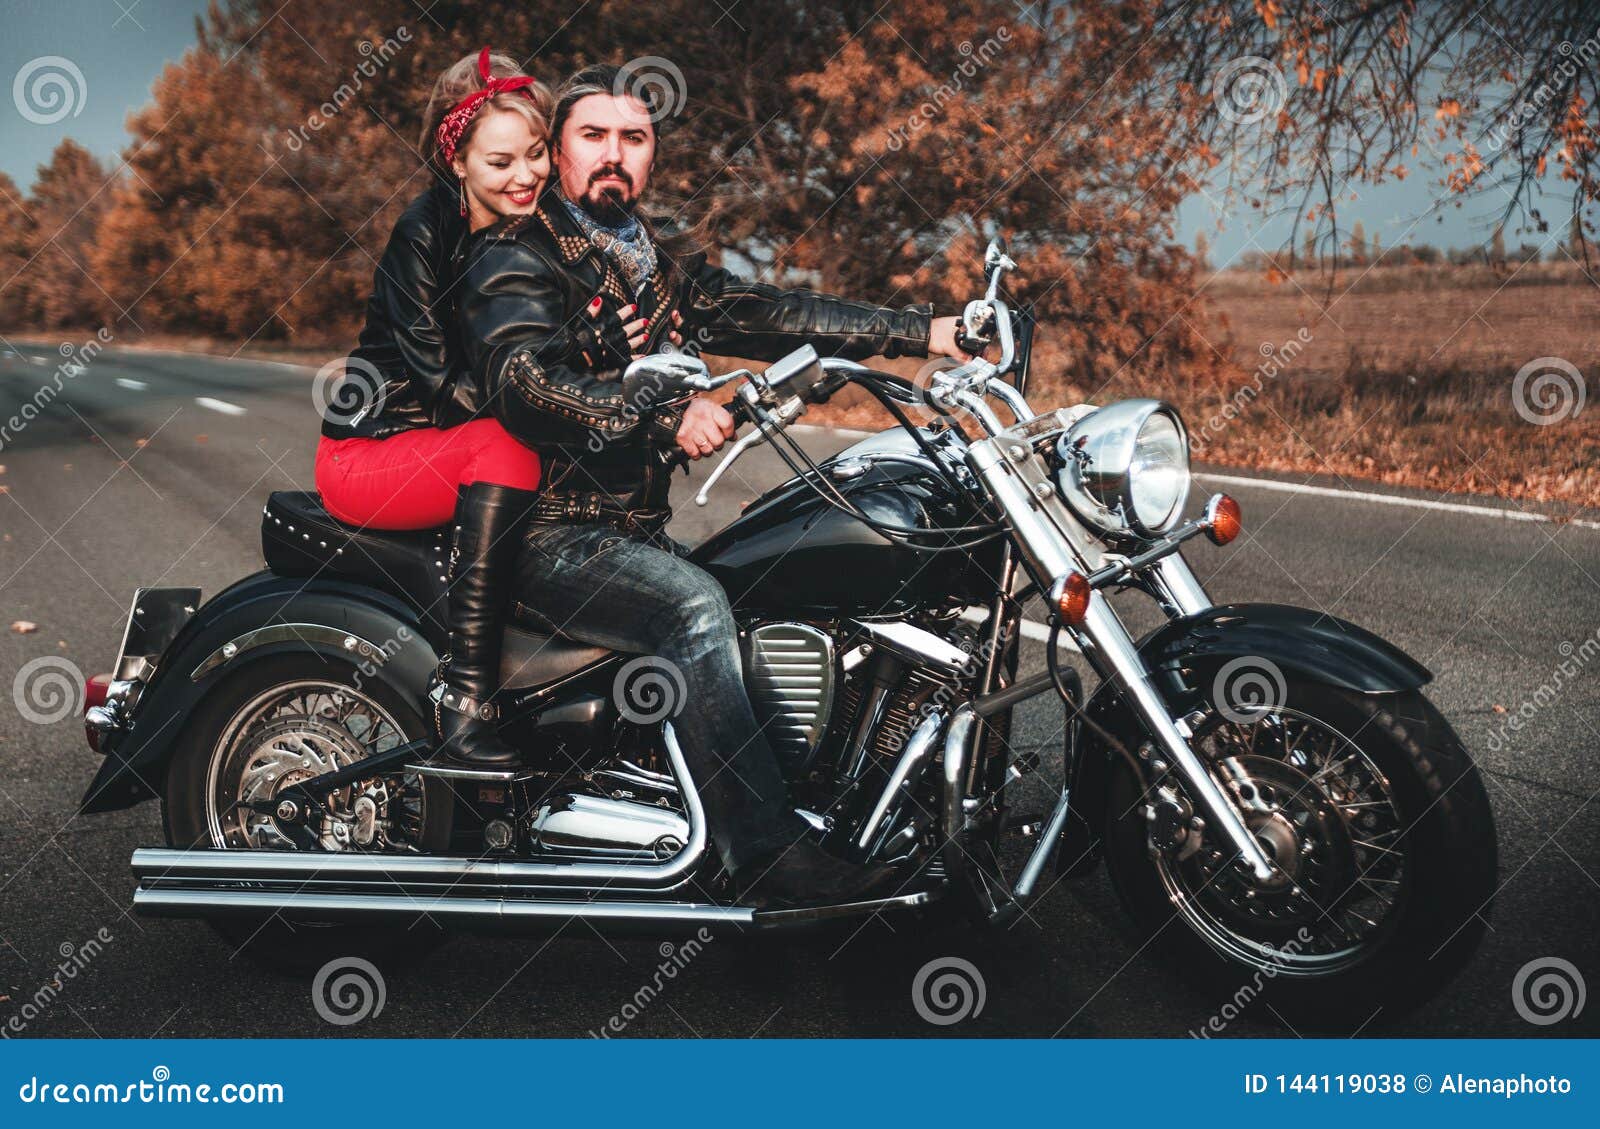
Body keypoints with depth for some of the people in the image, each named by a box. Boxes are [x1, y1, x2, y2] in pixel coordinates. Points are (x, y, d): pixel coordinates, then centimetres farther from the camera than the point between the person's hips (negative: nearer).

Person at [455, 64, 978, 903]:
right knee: (694, 606, -30)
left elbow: (764, 314, 8)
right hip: (546, 534, -7)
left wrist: (930, 332, -2)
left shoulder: (657, 261, 18)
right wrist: (665, 416, -39)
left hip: (634, 527, 8)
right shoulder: (515, 254, -5)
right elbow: (523, 379, -24)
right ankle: (766, 852, -27)